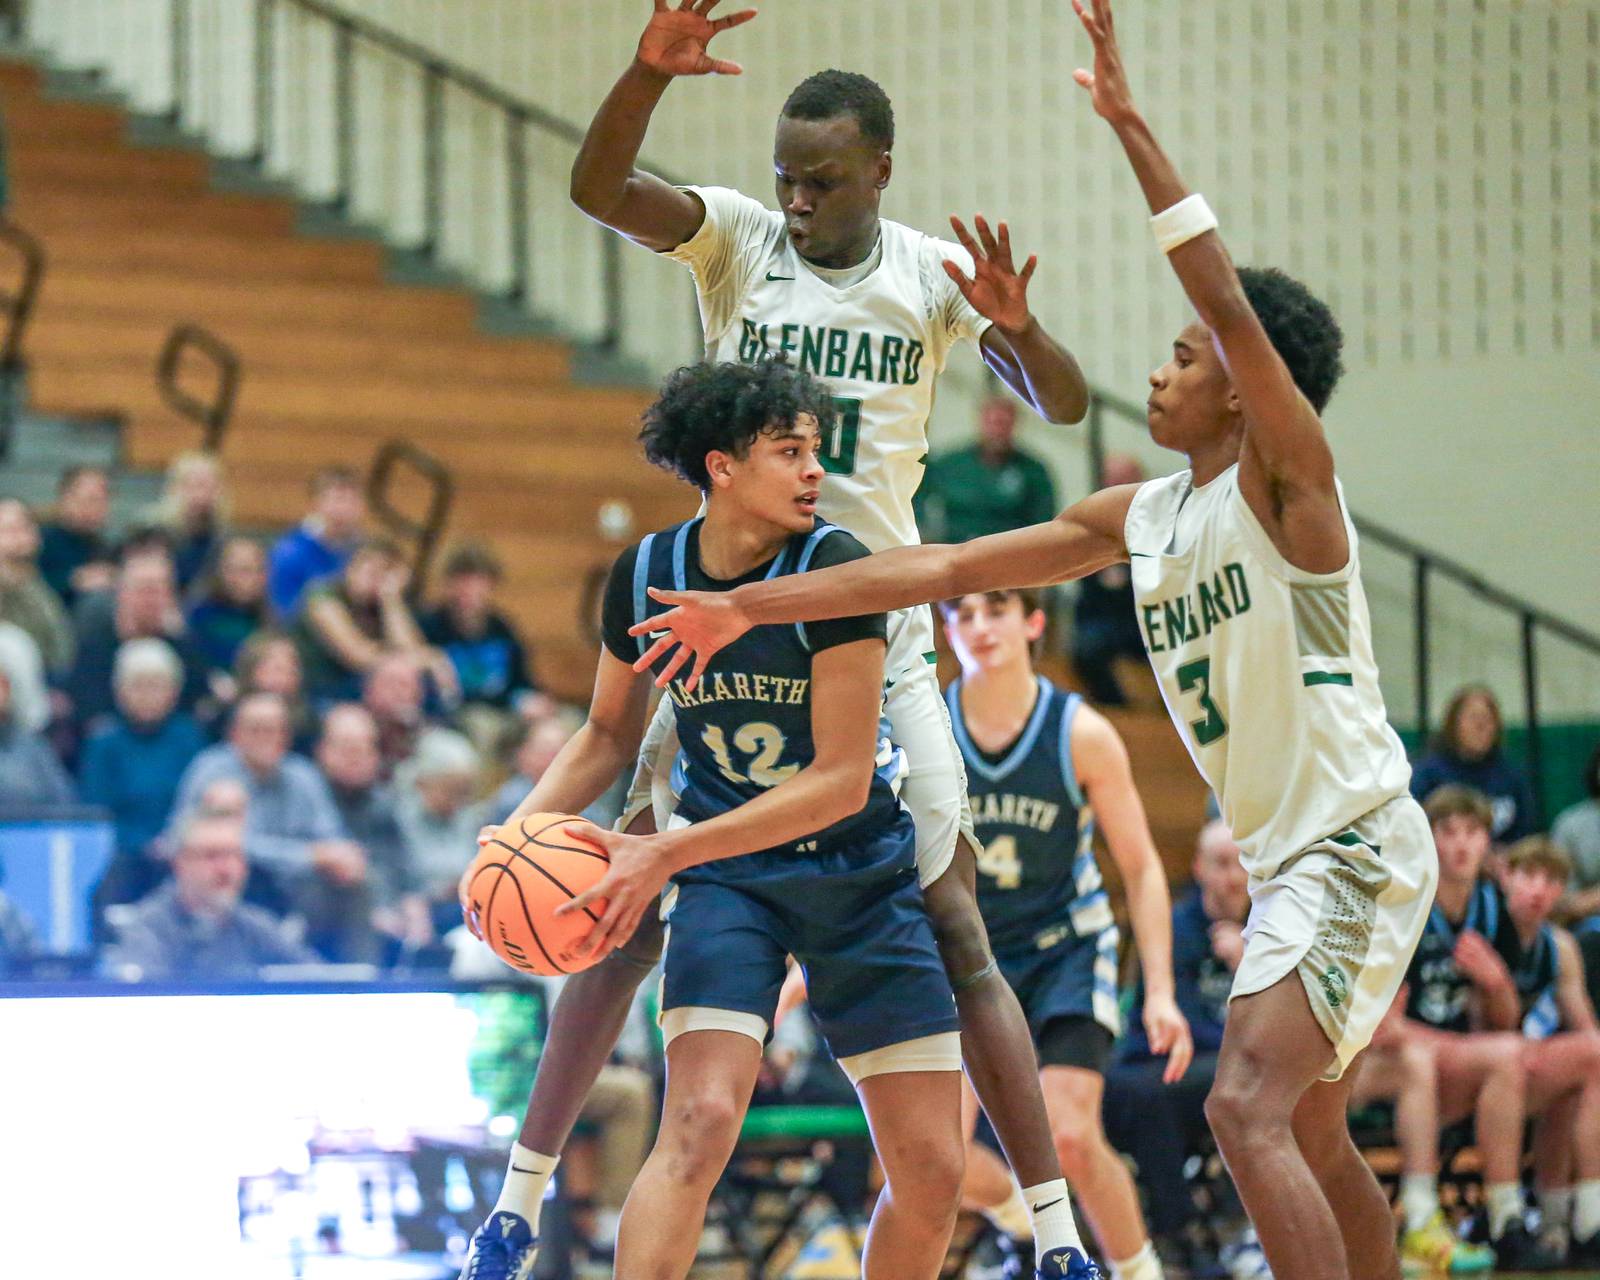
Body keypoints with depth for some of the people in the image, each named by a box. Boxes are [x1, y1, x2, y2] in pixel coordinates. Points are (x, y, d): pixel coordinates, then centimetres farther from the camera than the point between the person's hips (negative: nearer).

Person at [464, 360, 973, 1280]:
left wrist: (665, 853, -24)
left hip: (863, 875, 0)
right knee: (701, 1123, -22)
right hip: (727, 871, 0)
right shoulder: (645, 575, -7)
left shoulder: (834, 568, -18)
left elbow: (842, 780, -20)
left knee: (933, 1172, -3)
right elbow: (611, 734, 12)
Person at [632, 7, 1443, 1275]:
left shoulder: (1287, 481, -11)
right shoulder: (1136, 518, 11)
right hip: (1287, 858, 10)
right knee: (1313, 1137, 21)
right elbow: (948, 567, 11)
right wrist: (751, 607, 9)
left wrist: (1128, 121, -26)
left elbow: (1231, 305, -25)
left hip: (1356, 844, -10)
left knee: (1249, 1111, -22)